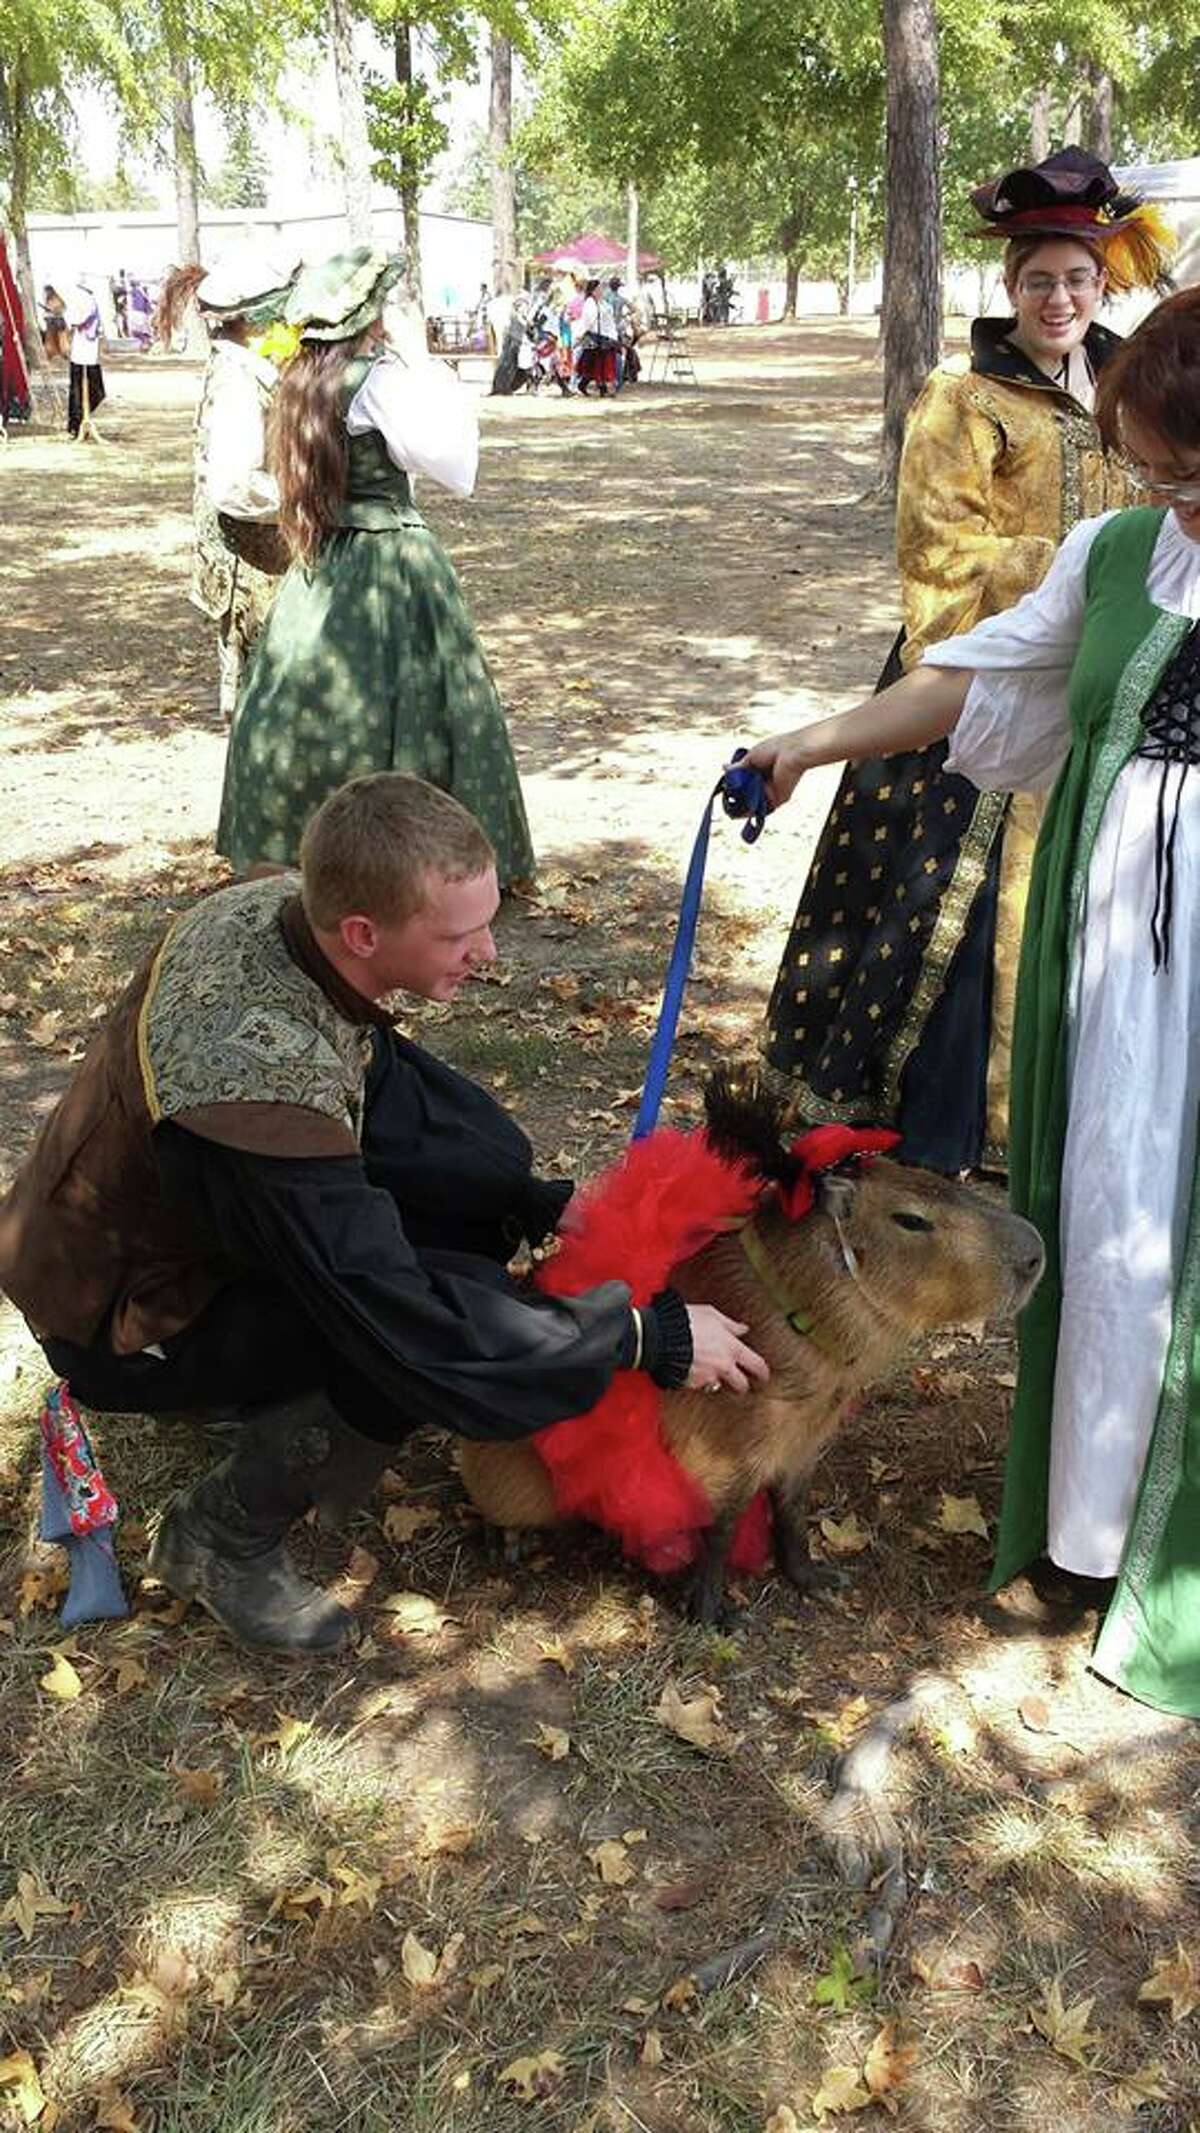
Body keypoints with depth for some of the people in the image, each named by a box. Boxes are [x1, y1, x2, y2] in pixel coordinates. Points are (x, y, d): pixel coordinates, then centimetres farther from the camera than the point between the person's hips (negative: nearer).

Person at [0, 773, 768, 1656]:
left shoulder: (280, 905, -16)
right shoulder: (264, 1085, -40)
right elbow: (421, 1329, -35)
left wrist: (536, 1203, -5)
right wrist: (649, 1338, -27)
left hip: (152, 1211, 8)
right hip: (122, 1319, -7)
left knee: (478, 1161, -6)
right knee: (440, 1329, -25)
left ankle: (282, 1380, 13)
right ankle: (220, 1536, -3)